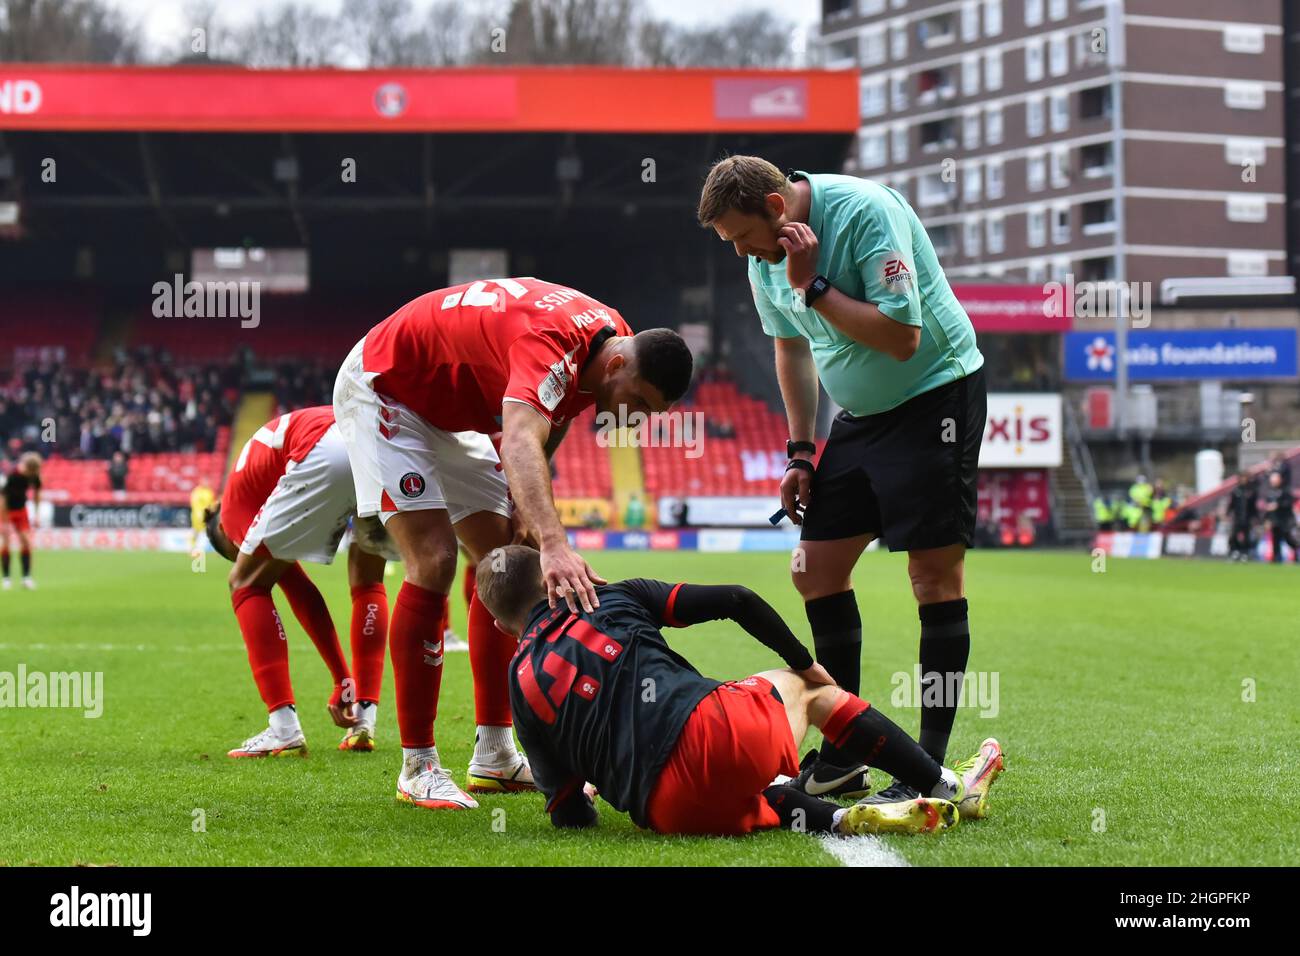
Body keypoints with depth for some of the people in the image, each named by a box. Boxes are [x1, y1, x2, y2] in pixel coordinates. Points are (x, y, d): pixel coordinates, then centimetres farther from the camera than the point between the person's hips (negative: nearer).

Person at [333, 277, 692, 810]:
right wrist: (554, 544, -69)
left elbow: (543, 430, 7)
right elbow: (520, 441, -54)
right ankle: (417, 767, -14)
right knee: (433, 561, -20)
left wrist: (527, 511, -9)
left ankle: (494, 756, 11)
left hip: (452, 413, 10)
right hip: (383, 388, -10)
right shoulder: (555, 343, -37)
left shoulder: (610, 338, -9)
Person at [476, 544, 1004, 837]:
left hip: (670, 812, 1)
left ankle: (837, 818, 0)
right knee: (805, 689, 29)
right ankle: (949, 790, 27)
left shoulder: (521, 683, 17)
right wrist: (804, 662, 24)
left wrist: (581, 795, 39)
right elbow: (735, 600, 10)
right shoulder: (612, 599, 15)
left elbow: (571, 816, 14)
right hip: (713, 731, -1)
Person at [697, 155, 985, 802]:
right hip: (861, 413, 8)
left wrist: (813, 286, -27)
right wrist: (800, 450, 12)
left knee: (935, 573, -10)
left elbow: (902, 335, -28)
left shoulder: (867, 213, -23)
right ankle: (841, 758, 12)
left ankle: (930, 768, -5)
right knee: (815, 571, 3)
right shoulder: (767, 254, 1)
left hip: (936, 394, -8)